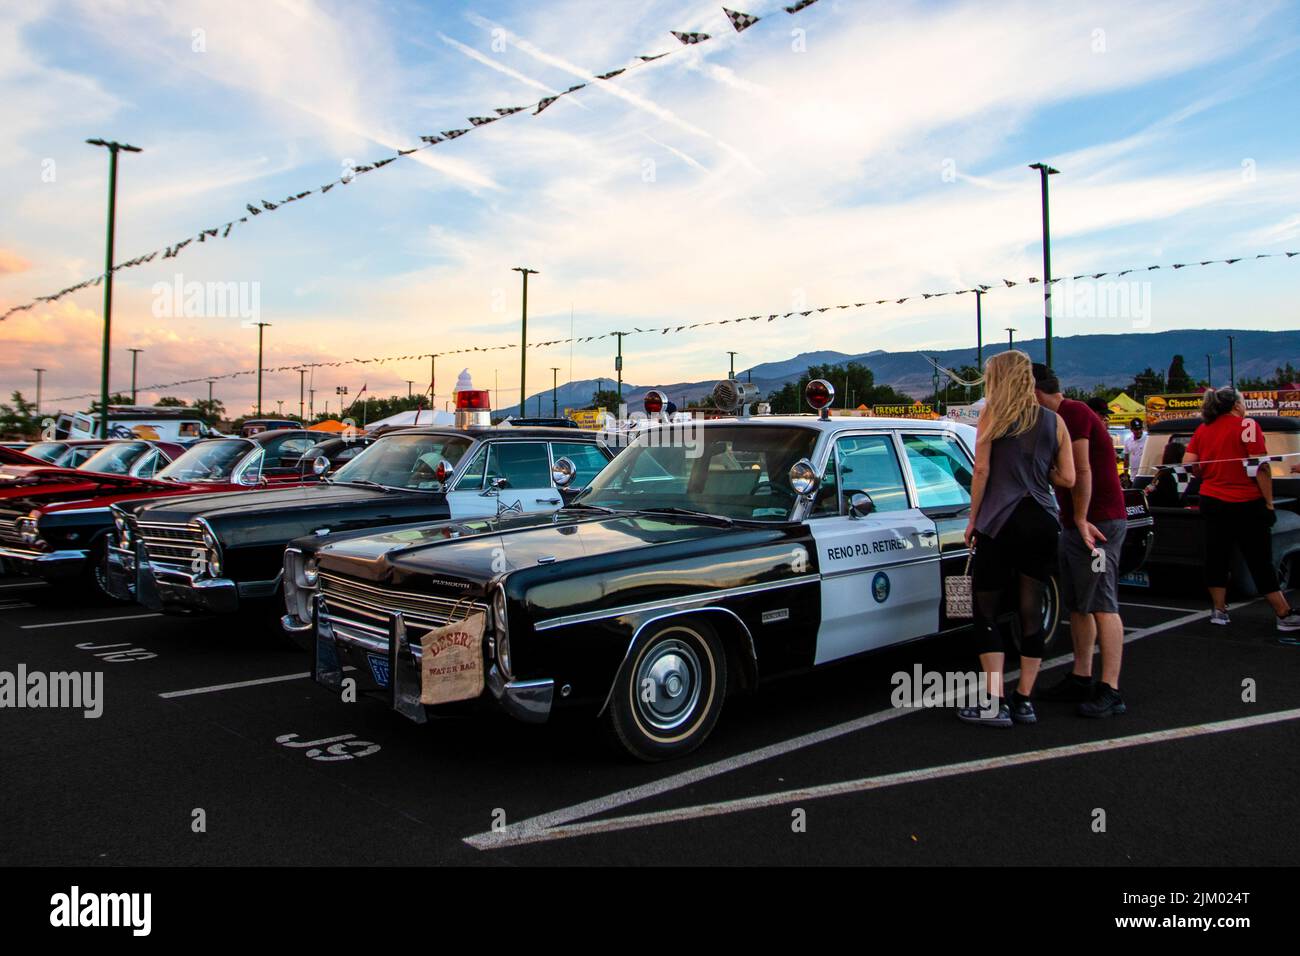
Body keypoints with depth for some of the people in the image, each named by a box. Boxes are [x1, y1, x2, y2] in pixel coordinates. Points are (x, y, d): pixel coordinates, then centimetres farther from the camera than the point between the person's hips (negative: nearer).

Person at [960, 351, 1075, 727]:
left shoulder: (992, 415, -1)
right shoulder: (1054, 422, 9)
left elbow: (981, 470, -5)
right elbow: (1067, 478, 6)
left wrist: (973, 519, 2)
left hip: (1001, 523, -4)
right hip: (1043, 524, 4)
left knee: (986, 614, 4)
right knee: (1031, 612, 10)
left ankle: (994, 704, 0)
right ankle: (1024, 701, 15)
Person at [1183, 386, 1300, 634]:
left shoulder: (1202, 429, 6)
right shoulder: (1247, 425, -10)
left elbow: (1187, 463, 2)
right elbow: (1261, 467, -15)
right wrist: (1269, 502, -11)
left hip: (1211, 501, 5)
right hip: (1246, 503, -5)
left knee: (1216, 558, 12)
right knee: (1261, 562, 1)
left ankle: (1219, 610, 17)